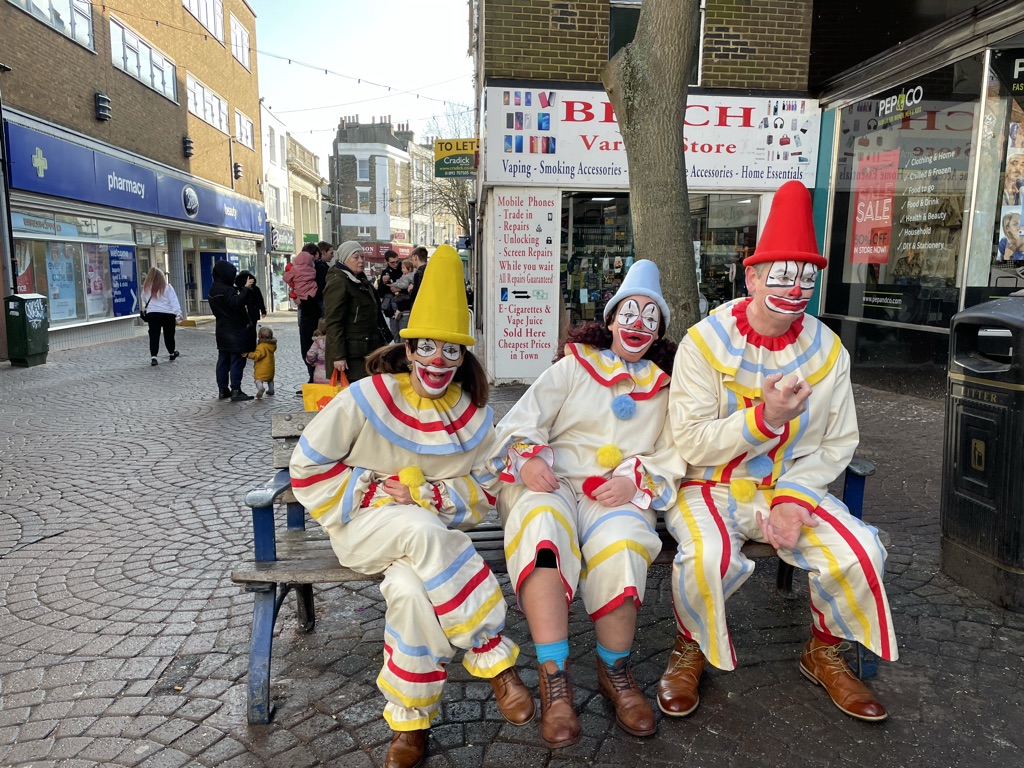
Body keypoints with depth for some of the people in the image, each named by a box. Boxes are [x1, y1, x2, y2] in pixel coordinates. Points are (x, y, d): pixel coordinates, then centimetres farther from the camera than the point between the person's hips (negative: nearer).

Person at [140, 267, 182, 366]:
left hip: (152, 314, 1)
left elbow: (144, 300, 21)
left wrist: (144, 308, 40)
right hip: (168, 314, -1)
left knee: (154, 336, 0)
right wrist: (178, 313, -9)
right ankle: (171, 354, 30)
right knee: (169, 335, 13)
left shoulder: (146, 288, 7)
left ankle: (153, 357, -11)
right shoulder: (167, 287, -1)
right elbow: (174, 301, -7)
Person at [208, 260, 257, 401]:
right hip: (235, 331, -9)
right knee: (237, 360, -7)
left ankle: (223, 389, 15)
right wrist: (246, 288, -34)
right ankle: (235, 391, -8)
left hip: (222, 330, 9)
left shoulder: (213, 289, 12)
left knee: (223, 360, 11)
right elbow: (236, 304, -31)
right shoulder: (227, 290, -17)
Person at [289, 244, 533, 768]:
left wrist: (425, 494, -16)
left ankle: (411, 723, -12)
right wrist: (373, 489, -13)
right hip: (360, 525, -1)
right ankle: (494, 657, -26)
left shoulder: (474, 416, 1)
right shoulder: (365, 399, -8)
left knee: (410, 588, -35)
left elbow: (482, 491, 3)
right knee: (421, 529, -38)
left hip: (432, 532, 2)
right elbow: (307, 469, -1)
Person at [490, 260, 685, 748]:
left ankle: (614, 670, -7)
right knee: (541, 532, -36)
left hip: (620, 495, 1)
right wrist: (527, 458, -15)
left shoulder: (664, 388, 20)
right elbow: (520, 424, 7)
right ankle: (554, 682, -29)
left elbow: (672, 457, 11)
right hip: (551, 484, -1)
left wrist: (635, 481, -10)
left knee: (620, 549, -33)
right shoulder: (573, 366, 14)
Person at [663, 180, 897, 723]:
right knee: (707, 556, -32)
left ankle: (824, 654, 14)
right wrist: (764, 418, -28)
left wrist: (794, 497, -13)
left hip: (793, 487, 4)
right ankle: (690, 649, 2)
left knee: (859, 553, -18)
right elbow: (691, 441, -15)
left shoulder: (827, 350, 0)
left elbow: (838, 443, 3)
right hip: (711, 487, -3)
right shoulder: (705, 342, -11)